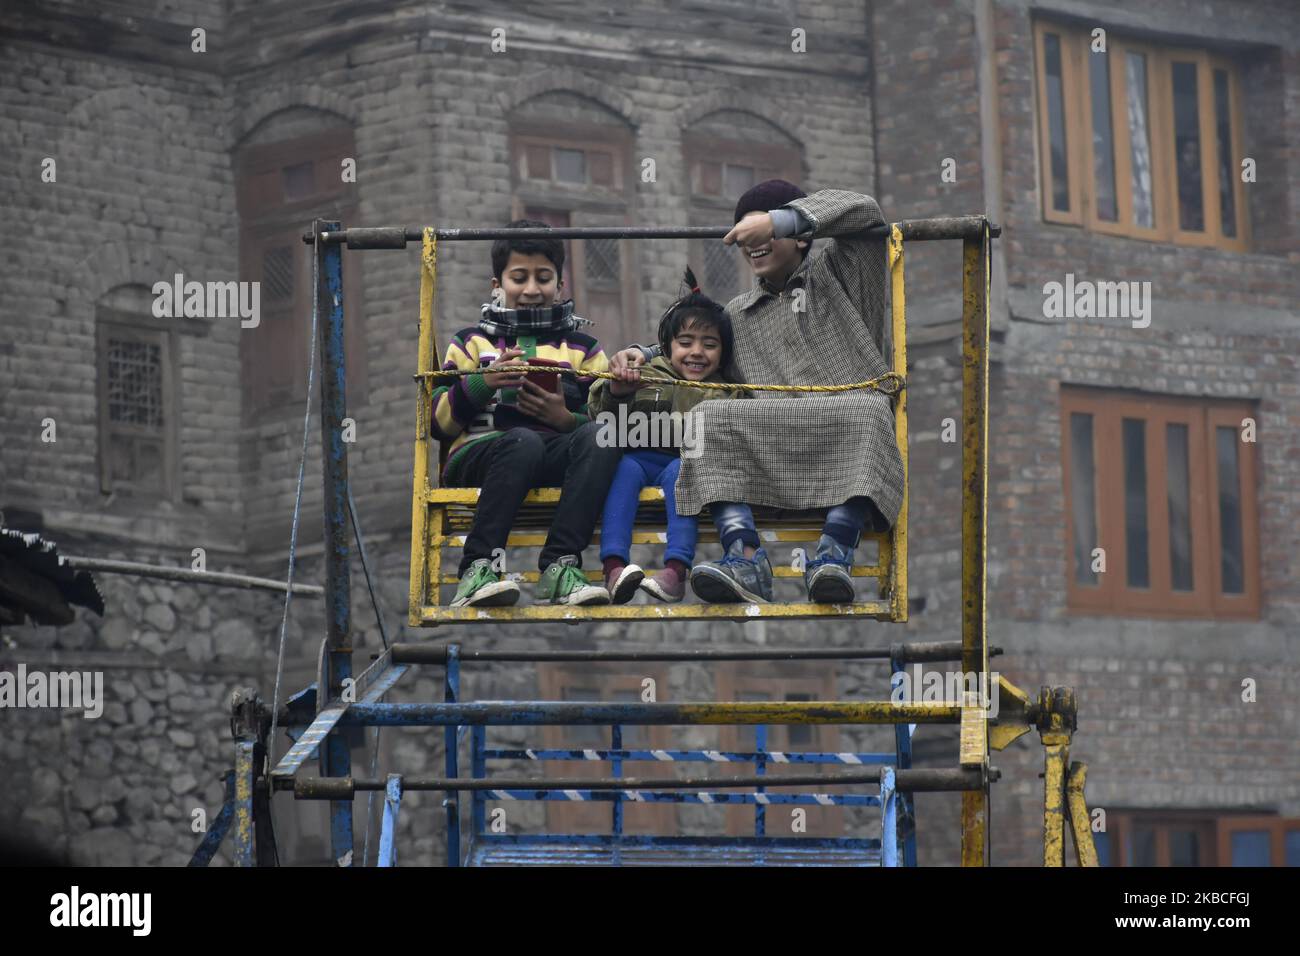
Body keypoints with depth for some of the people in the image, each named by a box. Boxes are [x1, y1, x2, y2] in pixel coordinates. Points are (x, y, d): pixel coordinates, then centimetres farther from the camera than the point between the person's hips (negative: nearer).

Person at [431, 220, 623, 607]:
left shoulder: (583, 349, 23)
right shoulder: (472, 342, 21)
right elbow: (439, 421, 8)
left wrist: (565, 419, -9)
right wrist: (482, 382, -8)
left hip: (555, 462, 2)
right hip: (478, 456, -2)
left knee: (598, 438, -32)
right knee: (523, 441, -37)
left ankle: (560, 568, -39)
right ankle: (478, 569, -43)